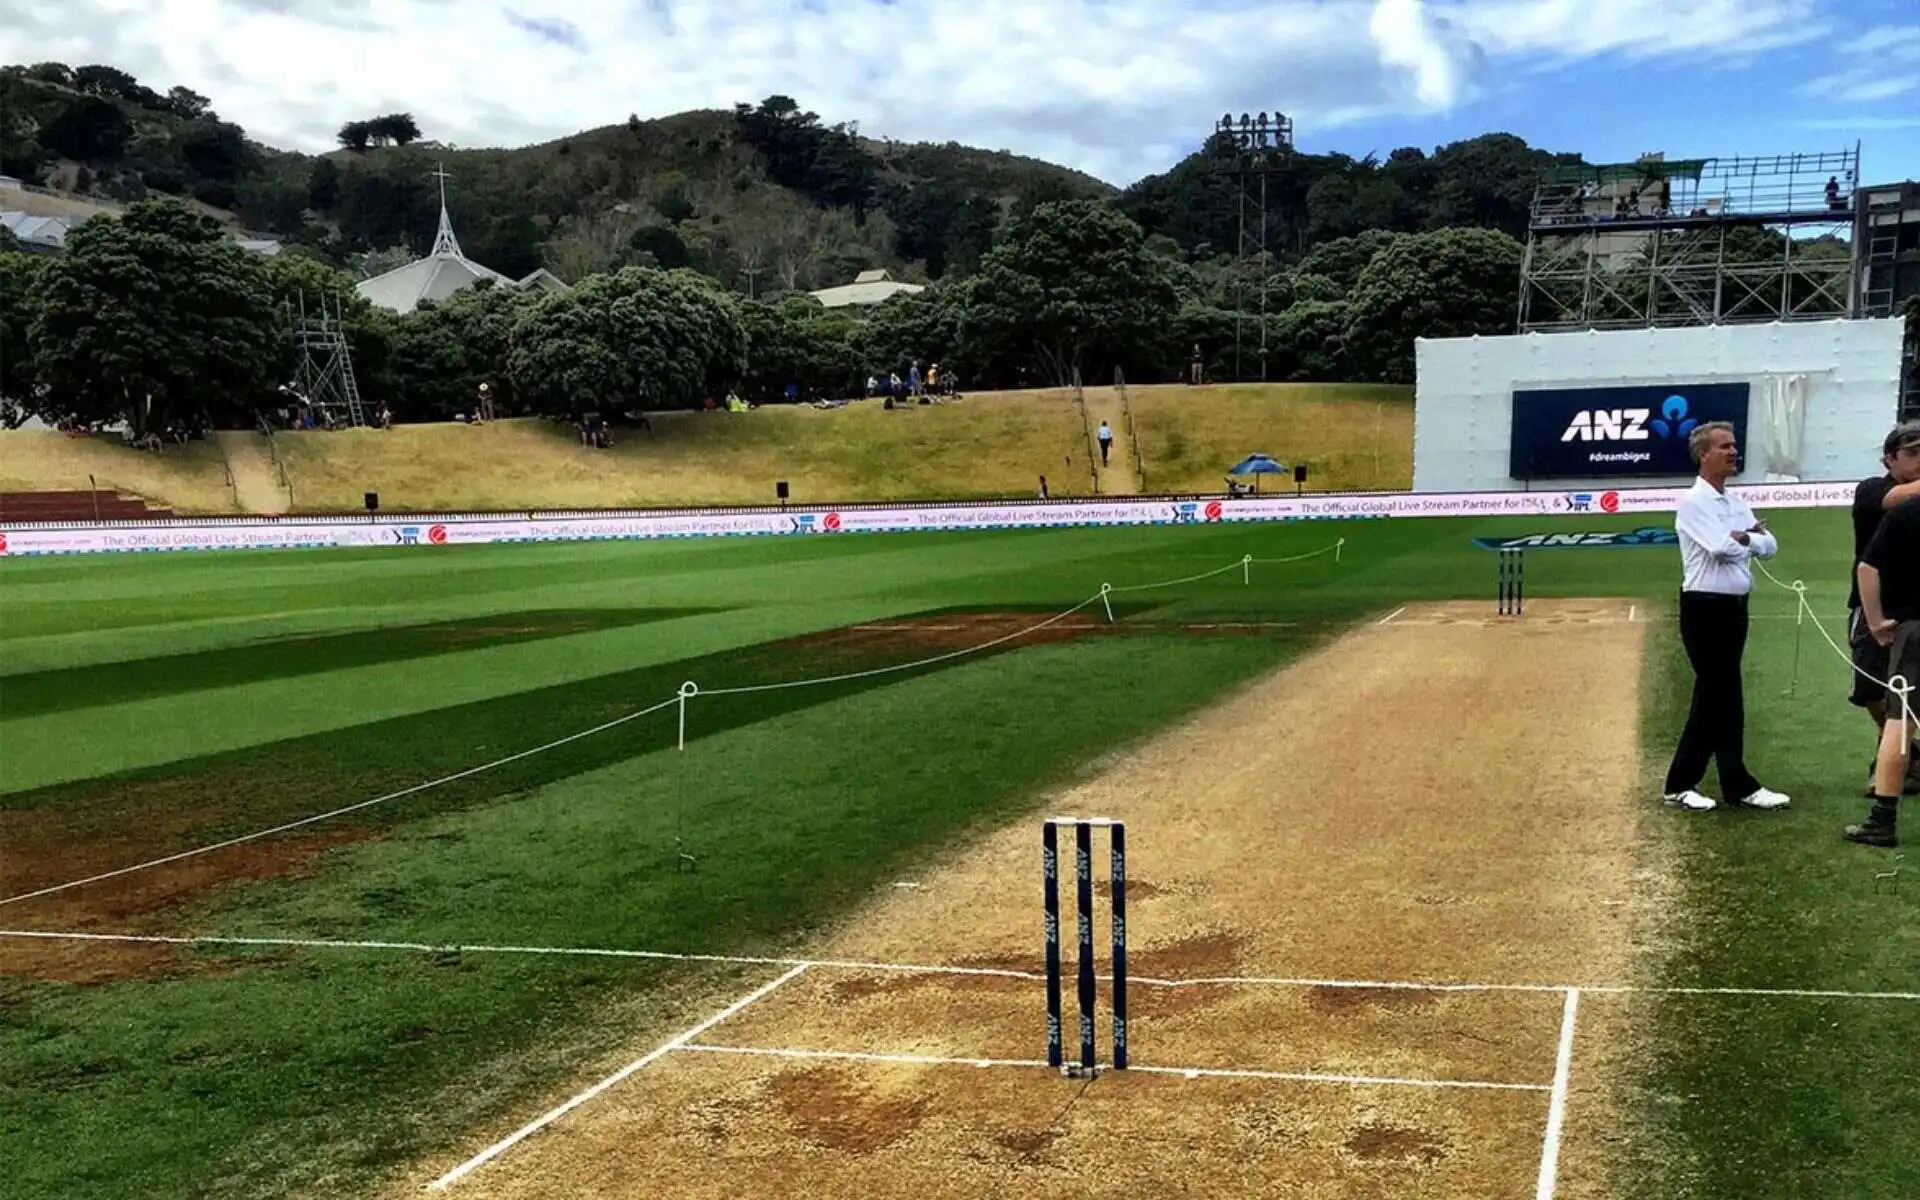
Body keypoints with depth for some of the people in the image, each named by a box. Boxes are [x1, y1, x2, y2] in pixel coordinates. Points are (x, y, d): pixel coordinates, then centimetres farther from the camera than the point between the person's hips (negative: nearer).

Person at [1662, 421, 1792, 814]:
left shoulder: (1736, 504, 15)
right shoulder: (1693, 502, -11)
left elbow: (1770, 546, 8)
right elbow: (1720, 547, -23)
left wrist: (1745, 538, -11)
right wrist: (1752, 536, -5)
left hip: (1734, 607, 8)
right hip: (1706, 609, -8)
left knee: (1714, 696, 9)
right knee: (1724, 697, -3)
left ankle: (1682, 783, 16)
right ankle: (1738, 785, 6)